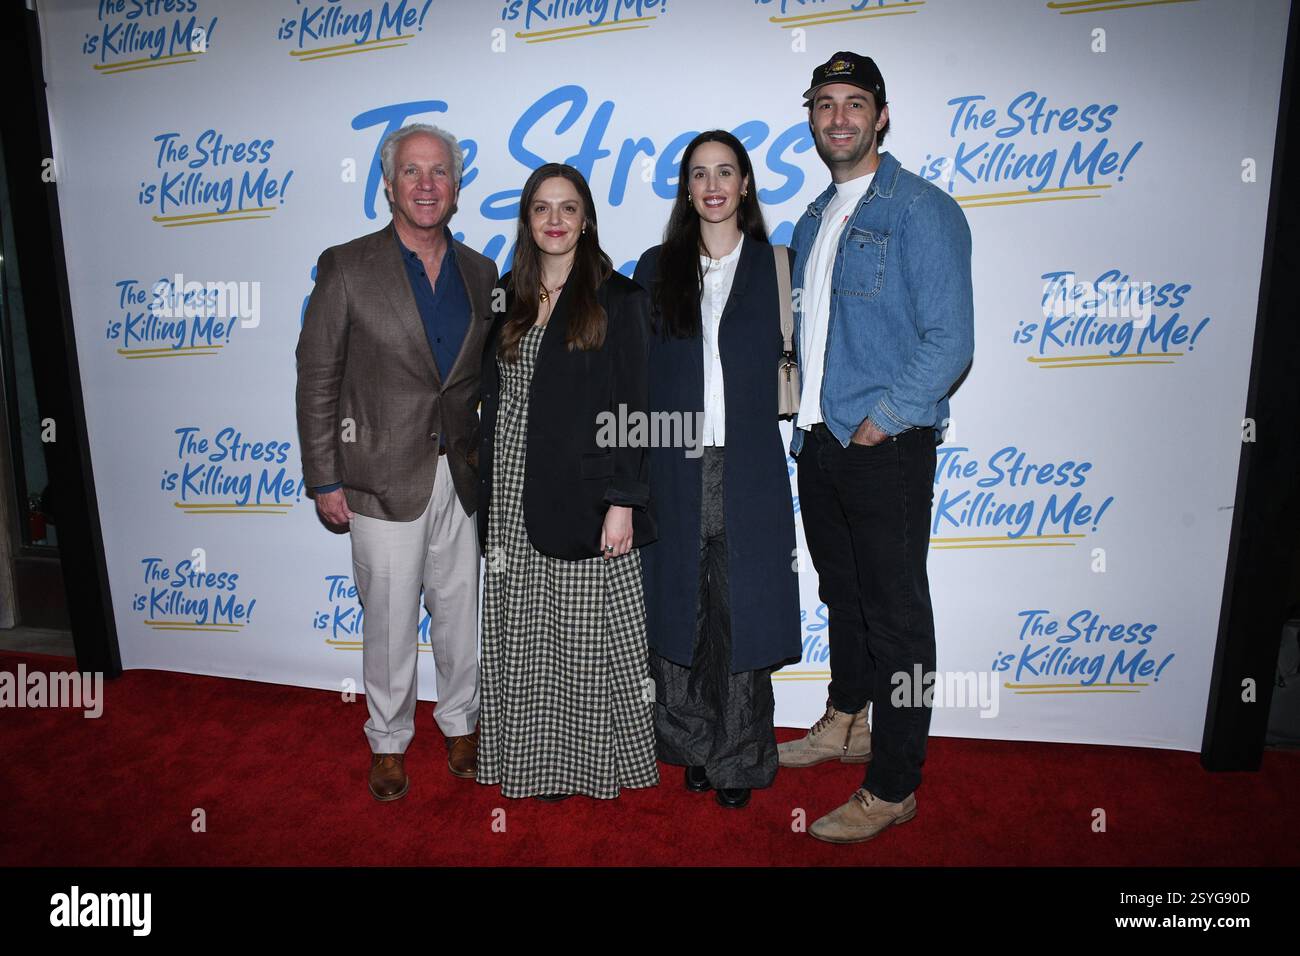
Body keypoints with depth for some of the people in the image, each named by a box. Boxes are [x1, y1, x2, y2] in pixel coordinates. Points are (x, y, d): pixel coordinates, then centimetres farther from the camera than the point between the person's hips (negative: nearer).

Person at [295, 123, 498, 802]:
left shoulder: (480, 273, 7)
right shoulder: (347, 267, -5)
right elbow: (317, 379, -4)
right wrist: (324, 479, -6)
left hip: (462, 477, 4)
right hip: (383, 478, -3)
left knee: (460, 610, 14)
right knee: (390, 621, 8)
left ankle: (461, 722, 36)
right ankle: (389, 739, 30)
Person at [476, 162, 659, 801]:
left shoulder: (617, 299, -2)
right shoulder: (506, 297, 11)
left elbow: (629, 407, -7)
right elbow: (493, 400, 13)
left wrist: (623, 501, -13)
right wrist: (488, 494, 9)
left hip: (583, 495, -4)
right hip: (511, 495, 5)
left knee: (586, 635, 4)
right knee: (520, 636, 12)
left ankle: (590, 761, 23)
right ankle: (533, 762, 28)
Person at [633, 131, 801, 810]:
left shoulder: (775, 264, 6)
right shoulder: (657, 269, 9)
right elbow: (637, 372, 7)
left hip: (747, 472, -1)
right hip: (676, 470, 2)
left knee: (741, 611, 4)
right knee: (681, 608, 9)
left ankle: (739, 760, 22)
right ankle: (693, 745, 28)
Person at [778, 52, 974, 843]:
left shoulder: (922, 211, -8)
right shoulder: (815, 220, 15)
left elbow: (949, 342, -14)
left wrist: (878, 425, -16)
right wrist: (811, 415, 9)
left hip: (887, 450, -7)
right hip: (819, 442, 7)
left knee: (896, 619, 1)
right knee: (842, 596, 20)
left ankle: (893, 789, 15)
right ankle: (846, 724, 40)